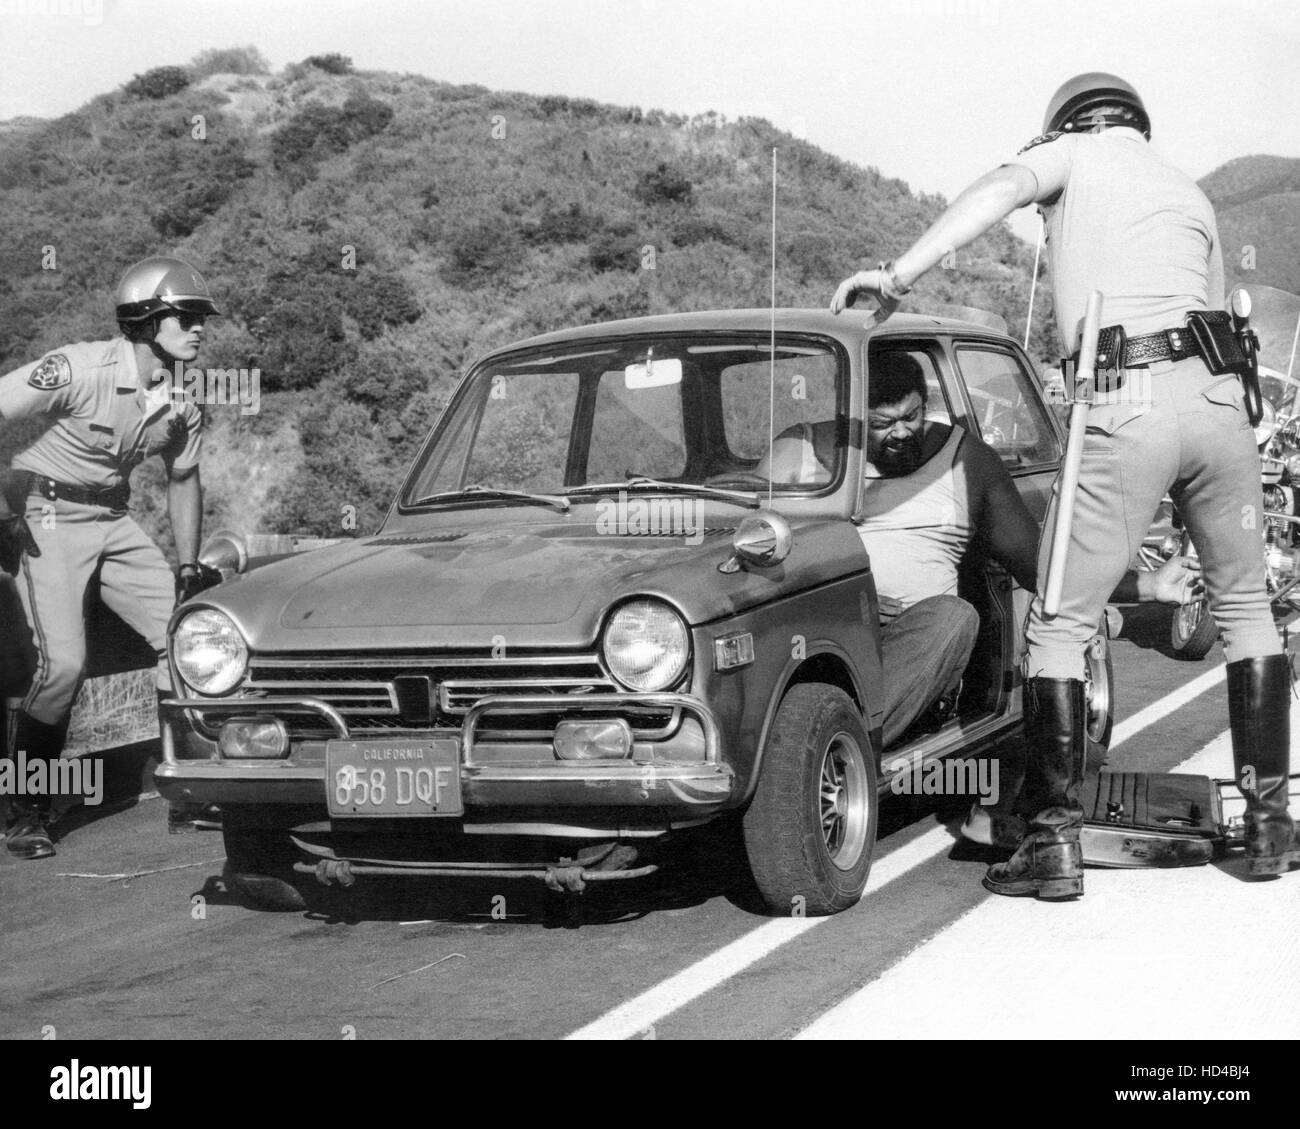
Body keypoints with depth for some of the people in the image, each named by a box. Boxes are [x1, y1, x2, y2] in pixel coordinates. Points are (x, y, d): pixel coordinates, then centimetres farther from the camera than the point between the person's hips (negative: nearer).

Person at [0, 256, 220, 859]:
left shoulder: (184, 400, -1)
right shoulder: (80, 369, -22)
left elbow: (183, 480, 13)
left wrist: (188, 569, 10)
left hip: (113, 520, 7)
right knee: (63, 662, -18)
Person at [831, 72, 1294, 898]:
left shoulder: (1072, 151, 12)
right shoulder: (1191, 195, 26)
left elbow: (1002, 190, -9)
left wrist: (901, 272, -18)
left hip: (1126, 411, -5)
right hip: (1217, 394, 5)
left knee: (1059, 628, 4)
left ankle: (1057, 844, 1)